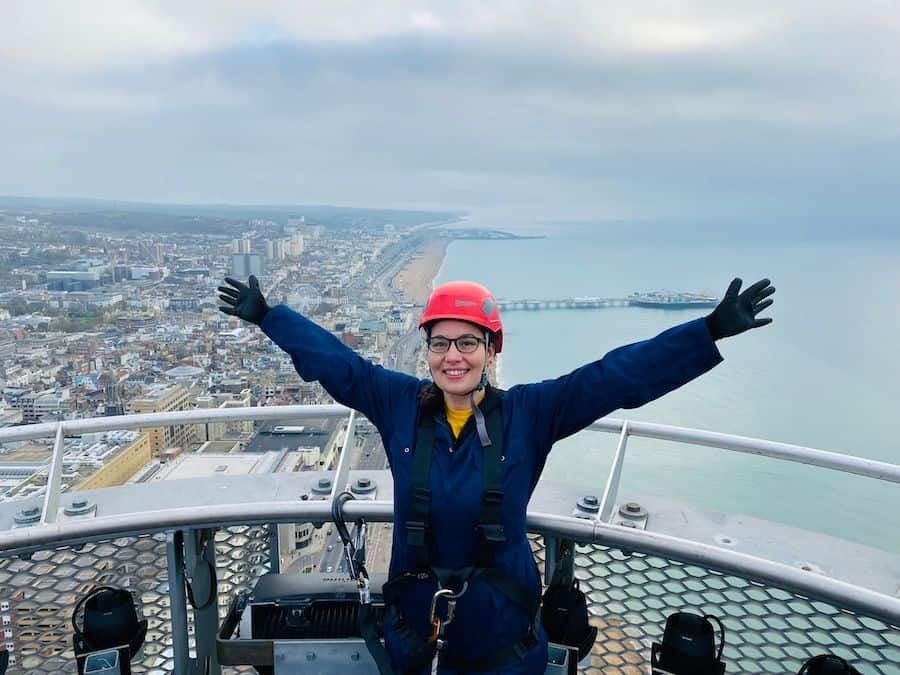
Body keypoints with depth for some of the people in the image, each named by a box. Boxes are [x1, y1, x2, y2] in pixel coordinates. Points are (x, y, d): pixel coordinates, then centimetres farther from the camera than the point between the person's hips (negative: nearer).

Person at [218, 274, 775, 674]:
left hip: (502, 622, -1)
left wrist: (711, 331, -23)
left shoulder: (528, 413, -13)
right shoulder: (401, 405, -9)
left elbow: (616, 376, -19)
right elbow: (334, 360, -2)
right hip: (415, 618, 2)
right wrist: (265, 314, 2)